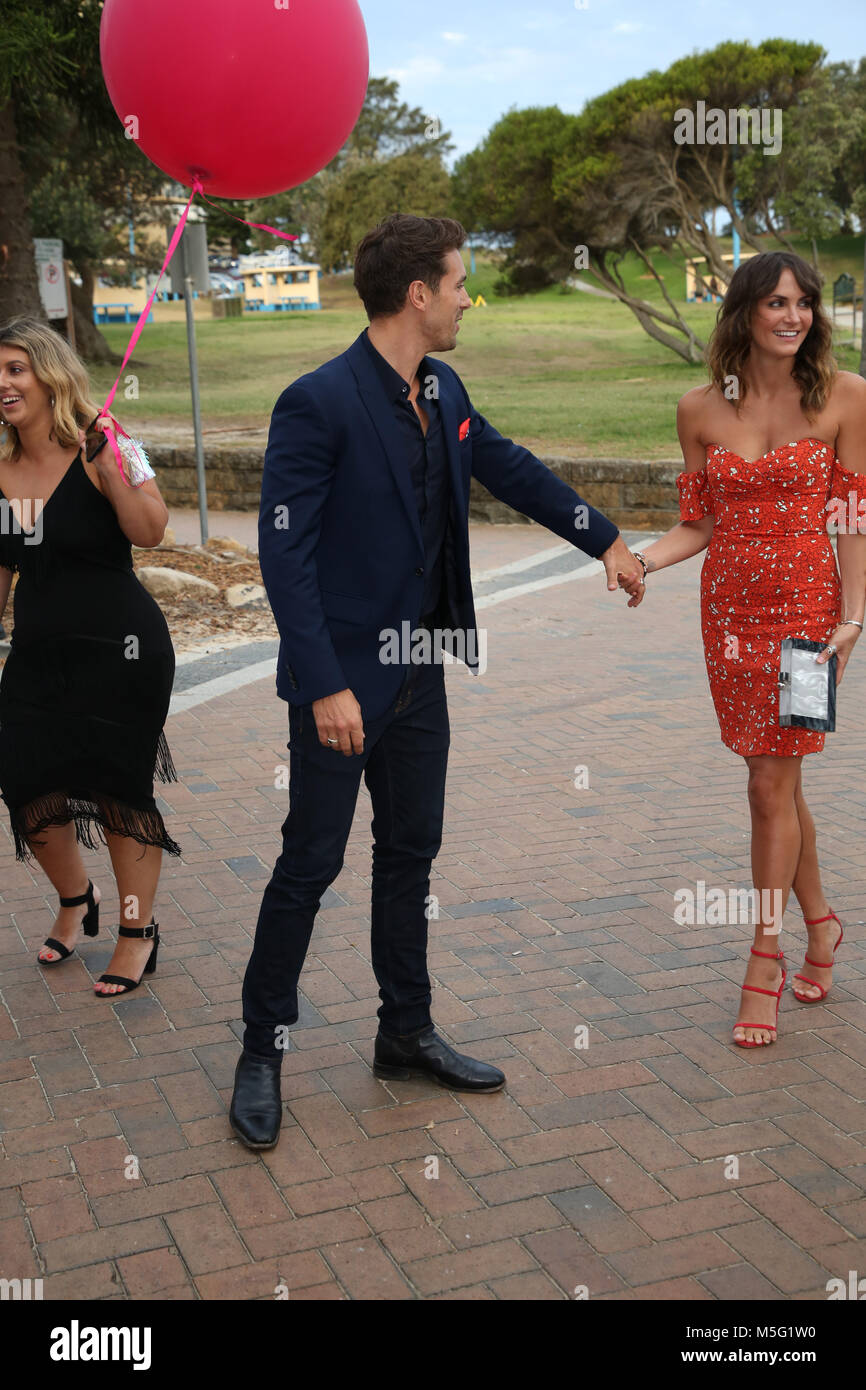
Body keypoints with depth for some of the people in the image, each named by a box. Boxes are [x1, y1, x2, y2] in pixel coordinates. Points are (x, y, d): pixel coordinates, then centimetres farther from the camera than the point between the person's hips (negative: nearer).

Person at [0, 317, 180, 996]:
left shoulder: (104, 450, -9)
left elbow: (150, 531, -23)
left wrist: (107, 466, -31)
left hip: (120, 651, -5)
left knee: (119, 790, 1)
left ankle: (138, 930, 21)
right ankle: (77, 897, 35)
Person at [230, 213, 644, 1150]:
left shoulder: (442, 392, 5)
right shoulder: (319, 402, -19)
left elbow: (509, 468, 21)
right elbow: (284, 552, -20)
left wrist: (604, 539, 25)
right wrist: (324, 686, -24)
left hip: (419, 672, 8)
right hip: (344, 680, -8)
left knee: (411, 852, 15)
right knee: (311, 861, 1)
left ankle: (406, 1034, 31)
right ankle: (262, 1052, 19)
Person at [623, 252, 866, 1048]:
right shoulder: (701, 409, 3)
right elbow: (700, 526, 5)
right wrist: (639, 560, -12)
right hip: (729, 608, 3)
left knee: (772, 785, -3)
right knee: (776, 782, 11)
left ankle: (765, 960, 11)